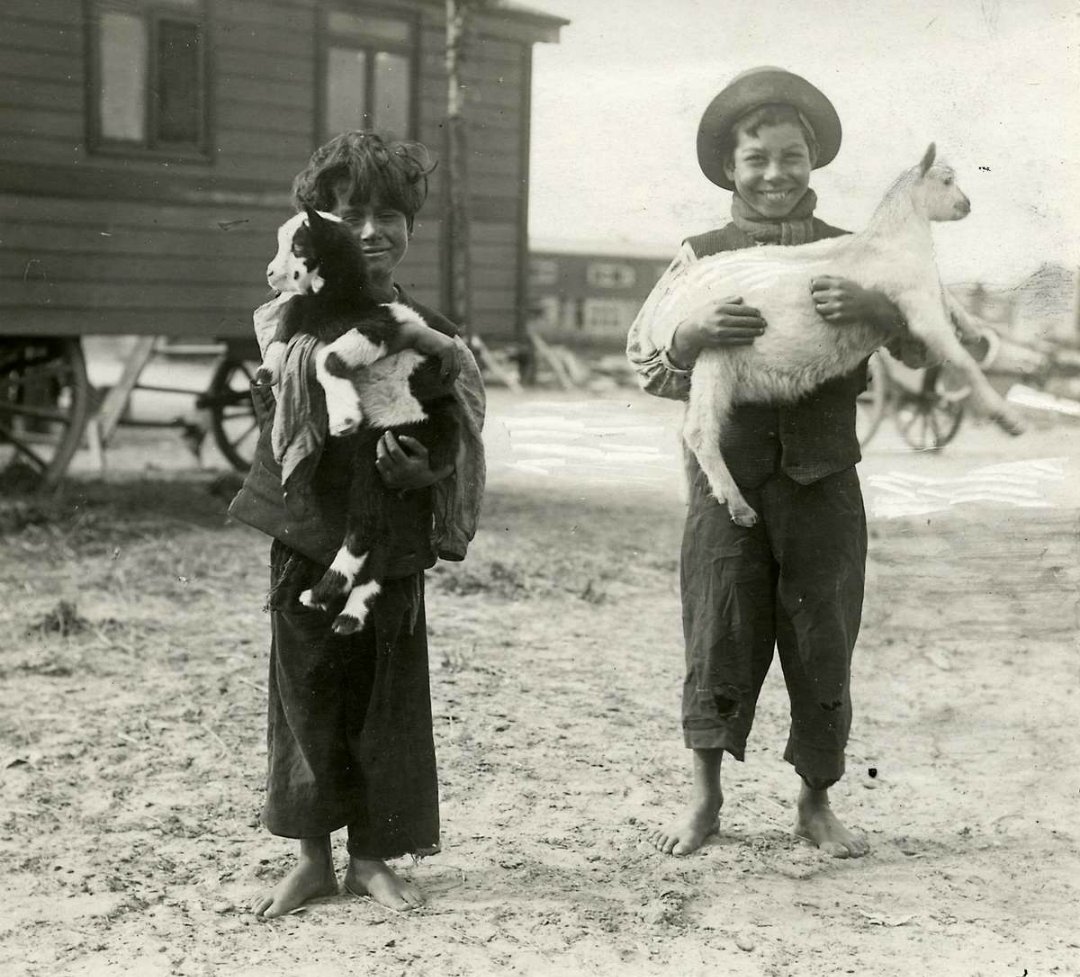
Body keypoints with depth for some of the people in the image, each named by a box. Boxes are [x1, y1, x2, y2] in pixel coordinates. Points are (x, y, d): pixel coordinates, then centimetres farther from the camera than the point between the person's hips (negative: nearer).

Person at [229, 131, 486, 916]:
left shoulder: (430, 335, 1)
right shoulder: (293, 320, -3)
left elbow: (452, 442, 1)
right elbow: (285, 423, -15)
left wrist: (420, 462, -22)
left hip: (392, 541, 1)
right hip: (308, 530, -1)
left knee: (388, 694, 7)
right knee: (307, 689, 7)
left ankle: (373, 857, 22)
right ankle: (313, 856, 22)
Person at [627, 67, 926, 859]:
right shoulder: (702, 257, 5)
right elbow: (644, 356, -1)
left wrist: (874, 308, -21)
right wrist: (694, 333, -22)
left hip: (823, 477, 1)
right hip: (727, 473, -1)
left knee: (823, 644, 7)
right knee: (718, 636, 4)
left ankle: (817, 804, 22)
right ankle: (705, 798, 21)